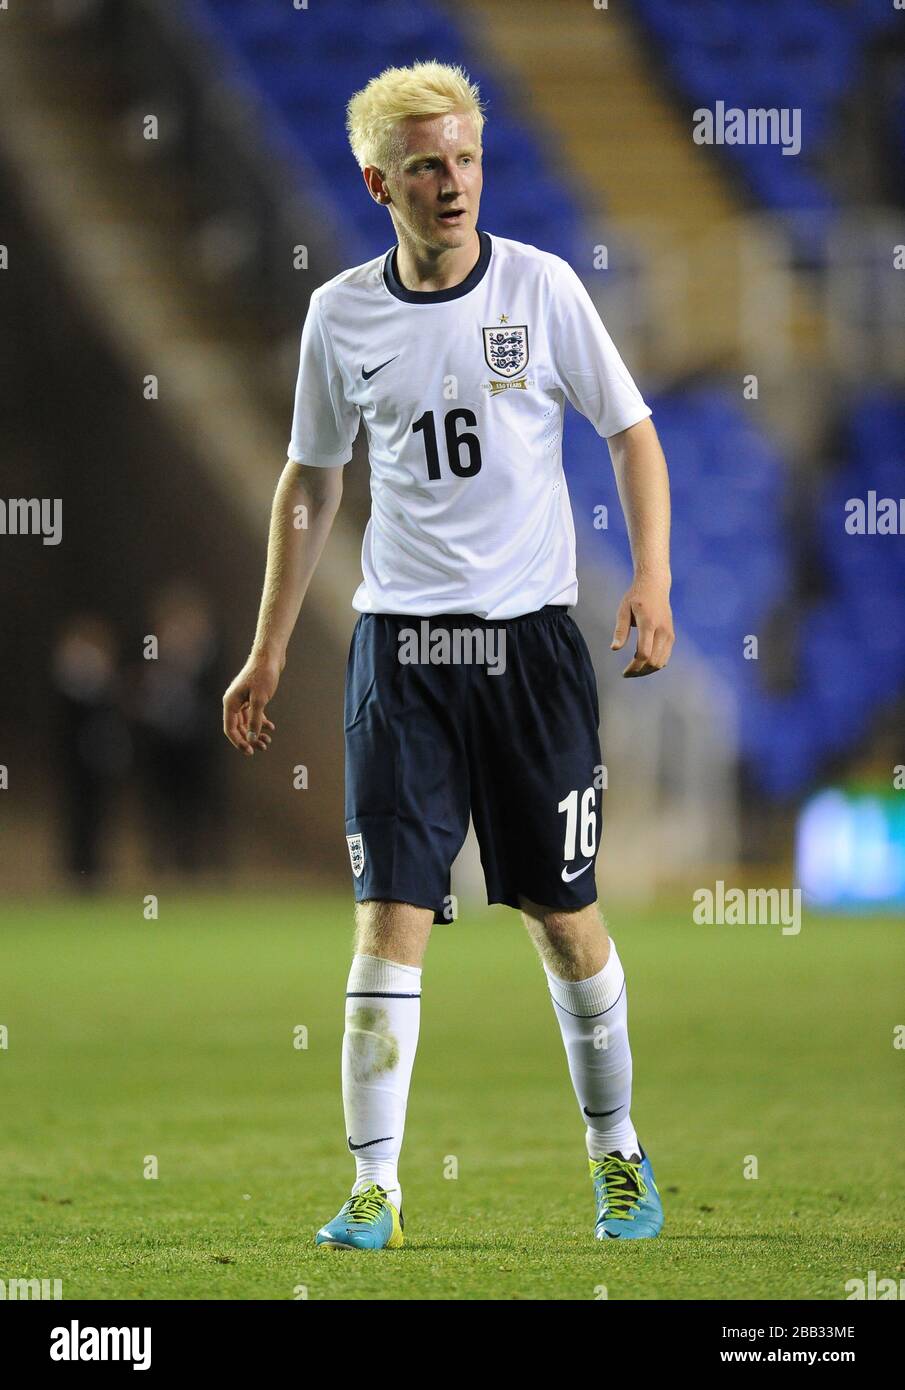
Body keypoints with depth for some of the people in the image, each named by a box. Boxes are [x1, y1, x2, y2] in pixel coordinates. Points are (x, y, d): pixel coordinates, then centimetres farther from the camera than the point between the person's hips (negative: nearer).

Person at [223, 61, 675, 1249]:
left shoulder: (541, 288, -2)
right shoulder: (343, 314, 4)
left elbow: (632, 434, 5)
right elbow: (311, 482, 16)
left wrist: (652, 580, -9)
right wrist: (268, 651, 14)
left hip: (531, 638, -1)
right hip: (400, 644, 1)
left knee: (564, 916, 5)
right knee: (390, 916, -7)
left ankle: (618, 1154, 23)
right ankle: (375, 1189, -5)